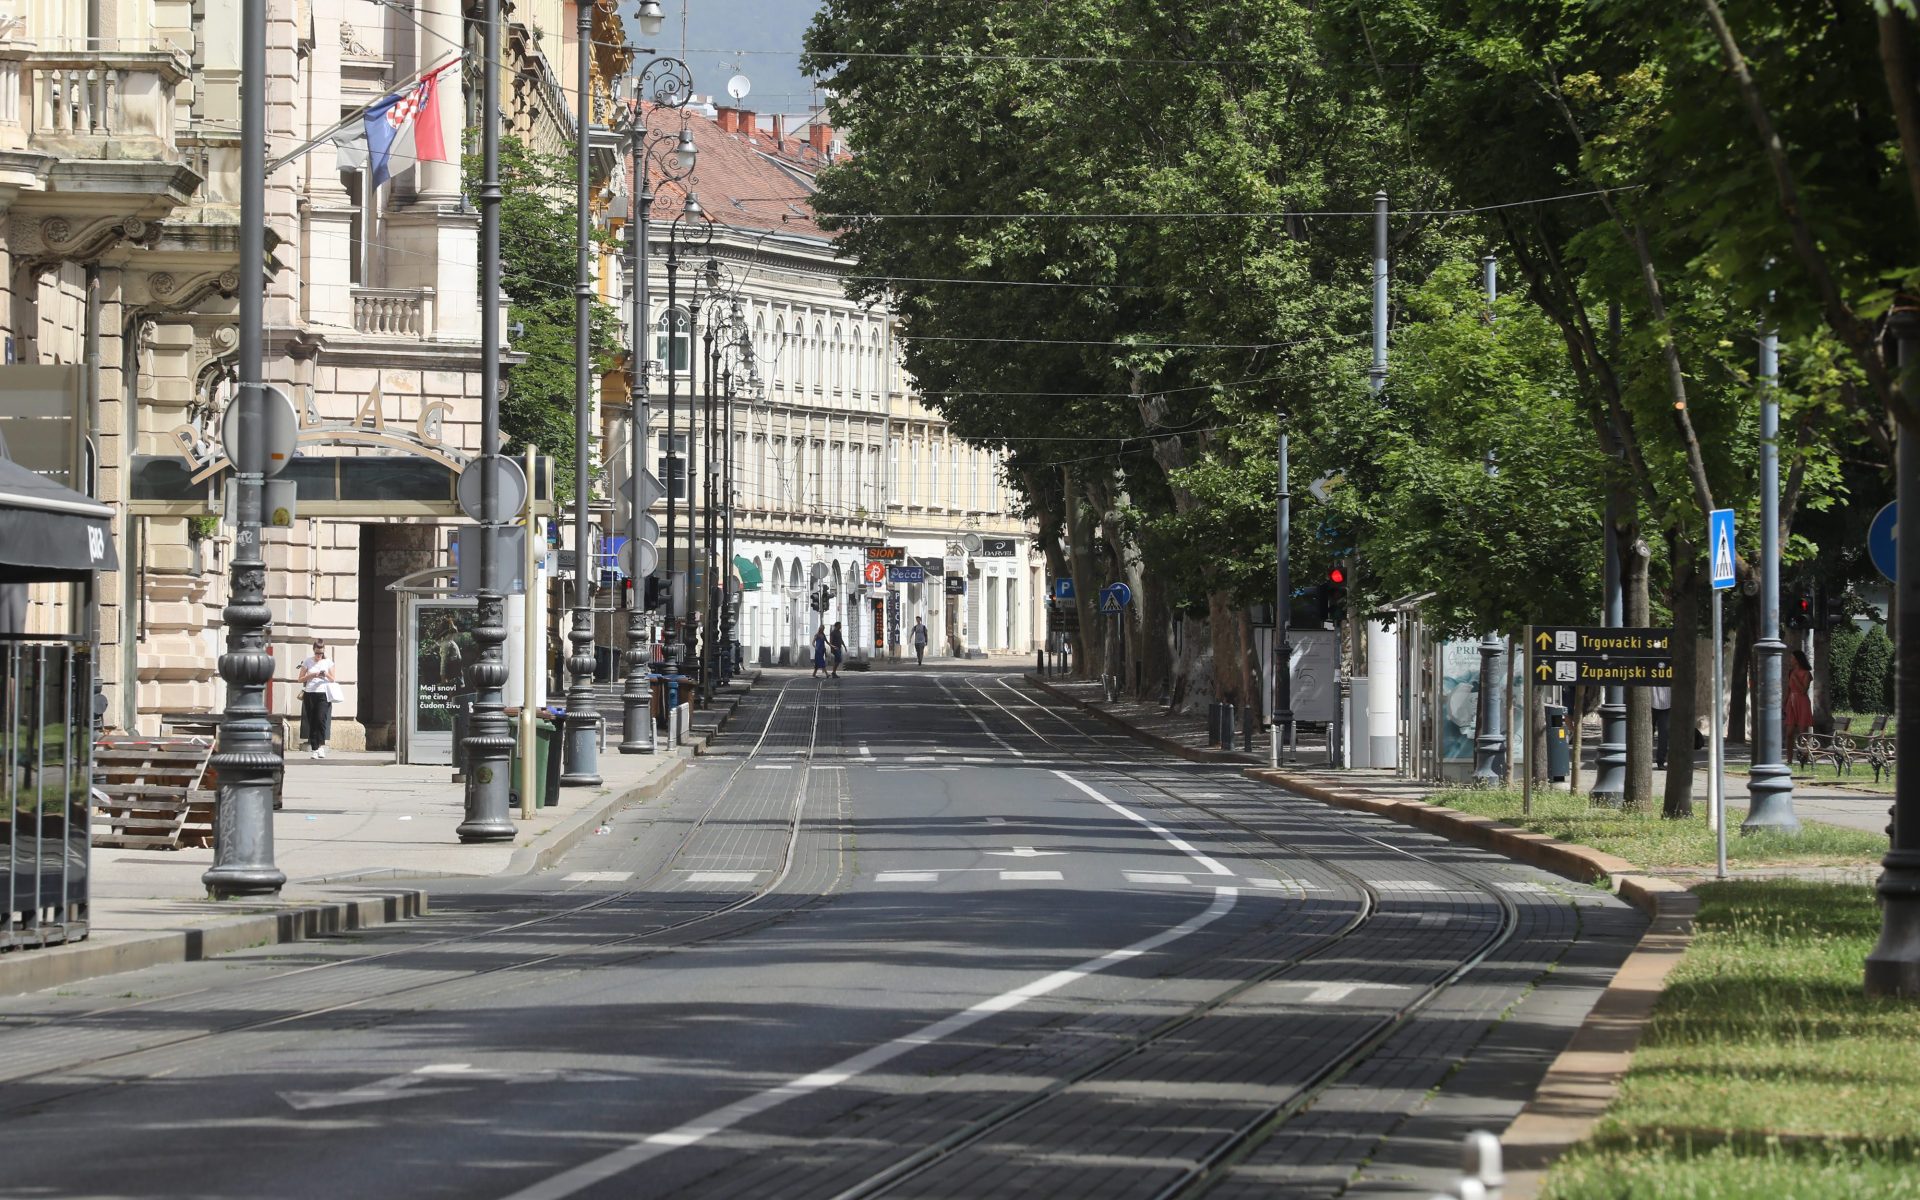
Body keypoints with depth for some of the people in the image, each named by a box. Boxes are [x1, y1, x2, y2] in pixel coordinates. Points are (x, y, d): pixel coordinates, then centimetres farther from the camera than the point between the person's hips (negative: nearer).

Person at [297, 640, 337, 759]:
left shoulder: (328, 662, 8)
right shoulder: (308, 661, 6)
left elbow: (332, 680, 10)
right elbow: (301, 679, 6)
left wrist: (326, 675, -11)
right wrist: (312, 675, -10)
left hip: (323, 695, -1)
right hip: (309, 694, 1)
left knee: (321, 719, -18)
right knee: (311, 722, -1)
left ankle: (321, 745, -16)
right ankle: (314, 748, 3)